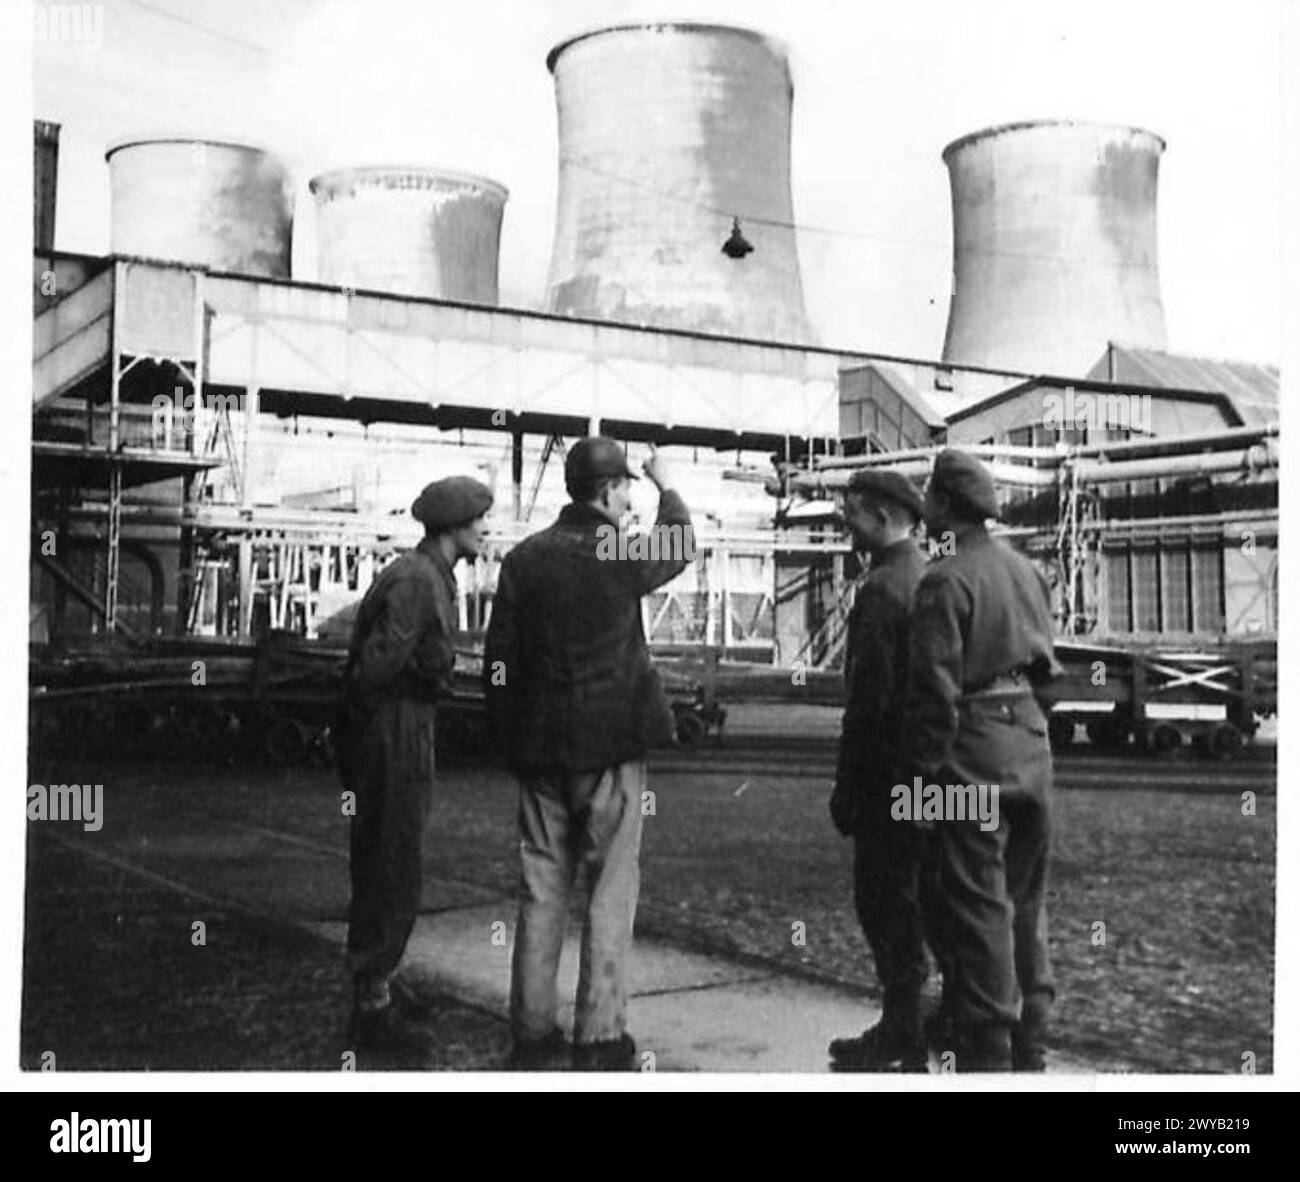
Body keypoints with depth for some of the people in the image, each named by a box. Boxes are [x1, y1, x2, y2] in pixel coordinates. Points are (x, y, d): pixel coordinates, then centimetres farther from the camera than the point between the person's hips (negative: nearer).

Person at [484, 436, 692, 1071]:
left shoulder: (523, 559, 2)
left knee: (541, 893, 9)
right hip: (611, 746, -4)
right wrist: (666, 489, 31)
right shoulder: (623, 559, -8)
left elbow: (498, 663, 3)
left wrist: (510, 740, 12)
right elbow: (681, 546, 15)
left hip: (538, 750, 4)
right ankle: (599, 1038, 3)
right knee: (610, 893, 3)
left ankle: (532, 1034, 15)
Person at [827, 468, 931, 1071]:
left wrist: (846, 789, -16)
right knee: (906, 902, 16)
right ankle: (901, 1027, 25)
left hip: (889, 774, -9)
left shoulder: (881, 590, -17)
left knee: (887, 903, -1)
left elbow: (869, 698, -20)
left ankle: (904, 1042, 6)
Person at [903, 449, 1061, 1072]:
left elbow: (936, 687, -16)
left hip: (974, 750, -7)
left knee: (978, 909, -1)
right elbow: (1048, 668, 15)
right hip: (1031, 744, 8)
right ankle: (1029, 1041, 26)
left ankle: (986, 1052, 4)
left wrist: (923, 769, -10)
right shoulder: (1026, 570, 11)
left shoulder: (945, 579, -13)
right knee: (1025, 900, 16)